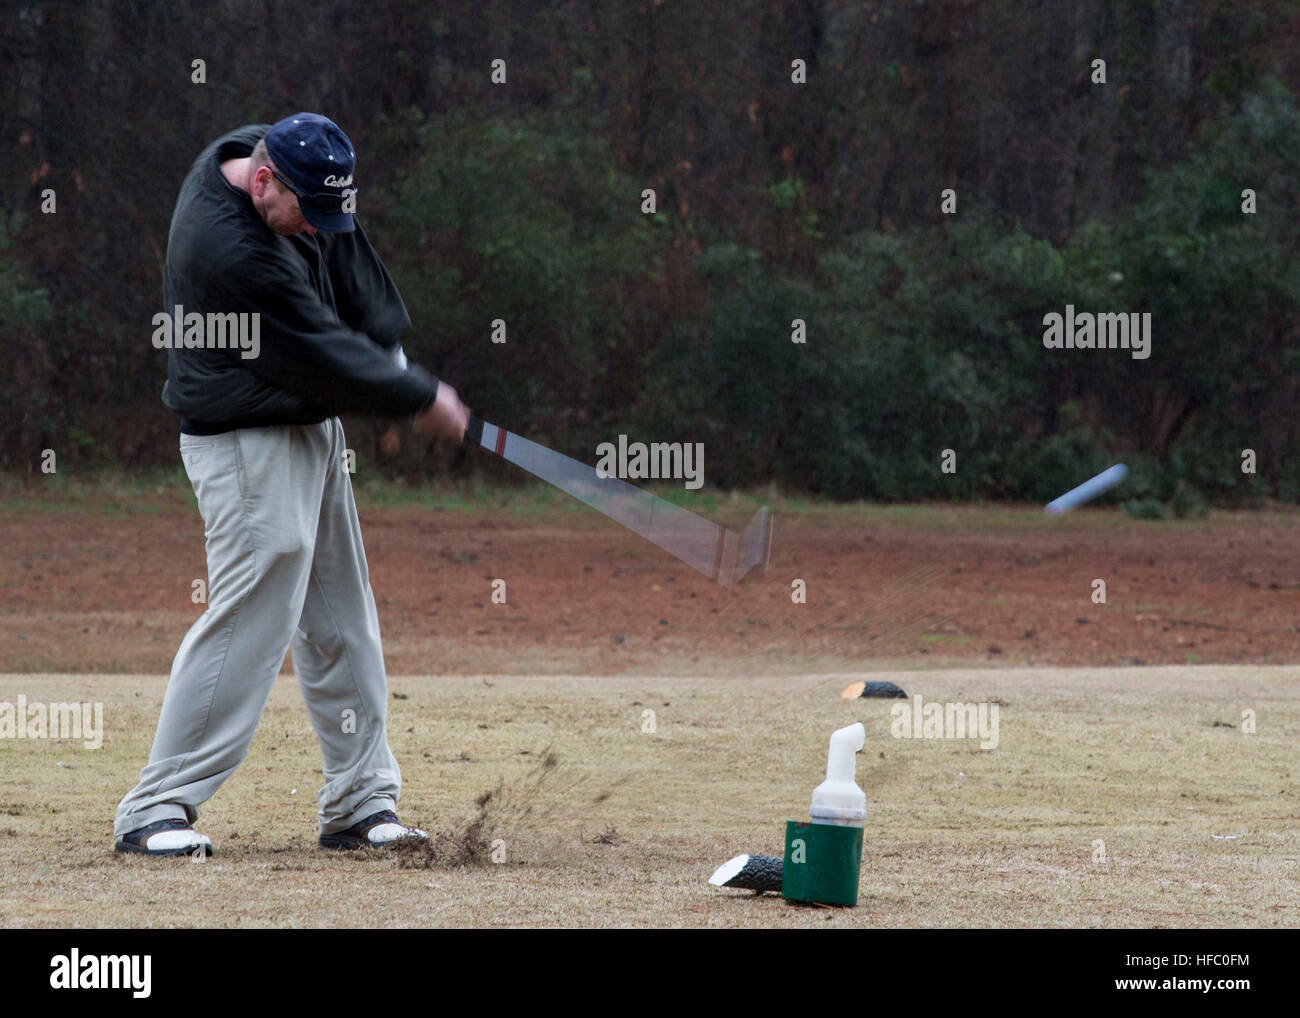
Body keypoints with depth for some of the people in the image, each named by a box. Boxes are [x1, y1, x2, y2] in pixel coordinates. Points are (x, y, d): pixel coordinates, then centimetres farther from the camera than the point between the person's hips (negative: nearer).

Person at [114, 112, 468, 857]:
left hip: (313, 430, 10)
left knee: (342, 620, 11)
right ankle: (156, 808, -10)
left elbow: (347, 254, 12)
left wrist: (389, 349, 0)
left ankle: (363, 803, 17)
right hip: (252, 445, -10)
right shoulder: (232, 249, -29)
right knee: (251, 619, -14)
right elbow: (321, 357, -23)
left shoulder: (274, 159, 0)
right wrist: (420, 396, -12)